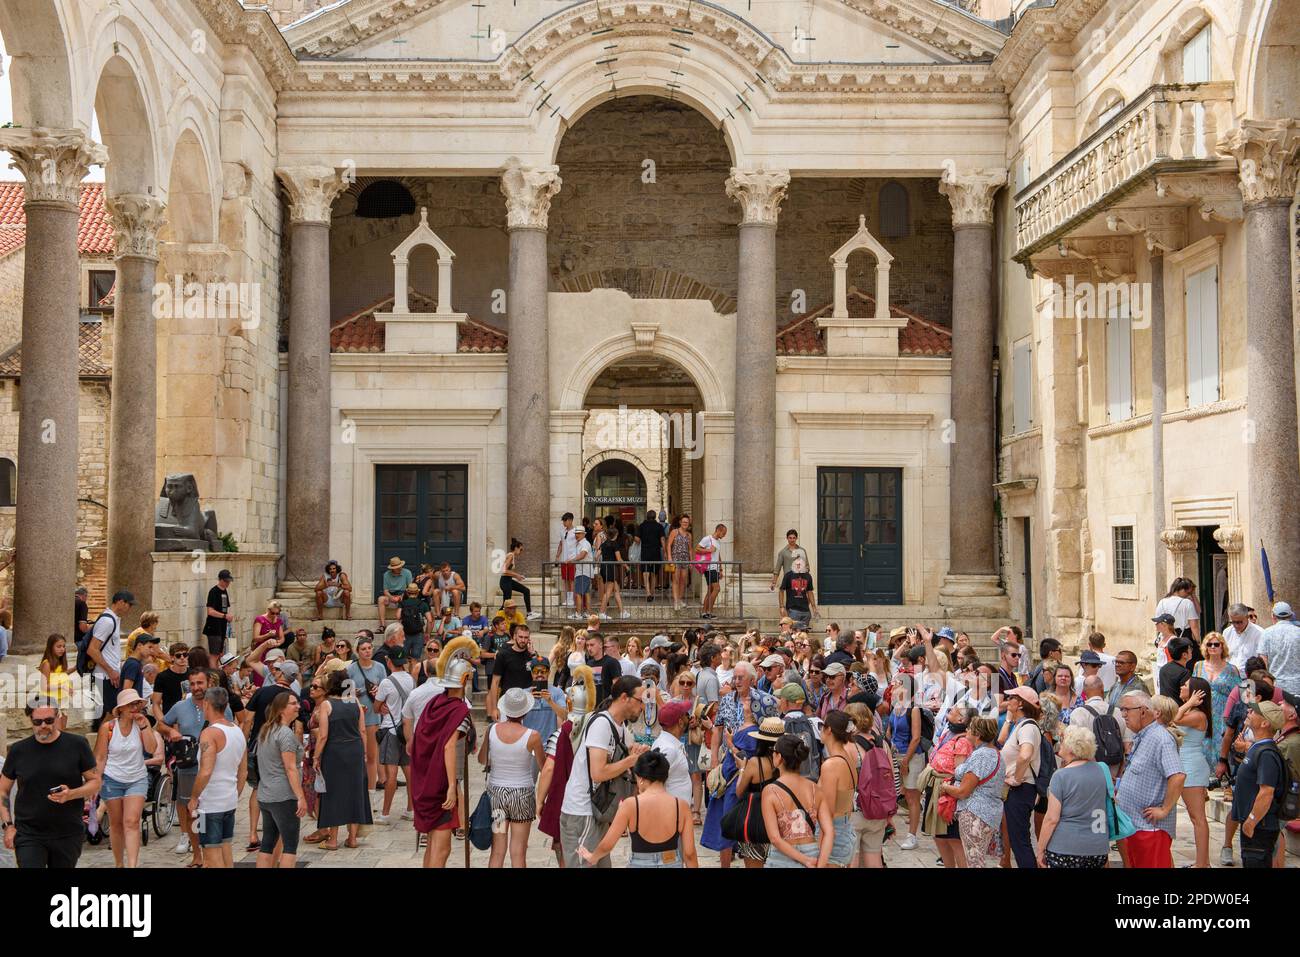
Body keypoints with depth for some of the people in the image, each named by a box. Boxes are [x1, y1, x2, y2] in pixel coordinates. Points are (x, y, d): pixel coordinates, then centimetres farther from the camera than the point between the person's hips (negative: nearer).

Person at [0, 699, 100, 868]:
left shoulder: (76, 744, -1)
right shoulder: (19, 750, 4)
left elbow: (95, 782, 2)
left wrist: (71, 794, -17)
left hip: (68, 836, 0)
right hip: (28, 836, 0)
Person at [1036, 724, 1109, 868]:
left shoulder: (1061, 776, -14)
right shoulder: (1100, 769, 4)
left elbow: (1052, 819, -15)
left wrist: (1040, 850, -6)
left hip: (1065, 850, -6)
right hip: (1098, 848, 6)